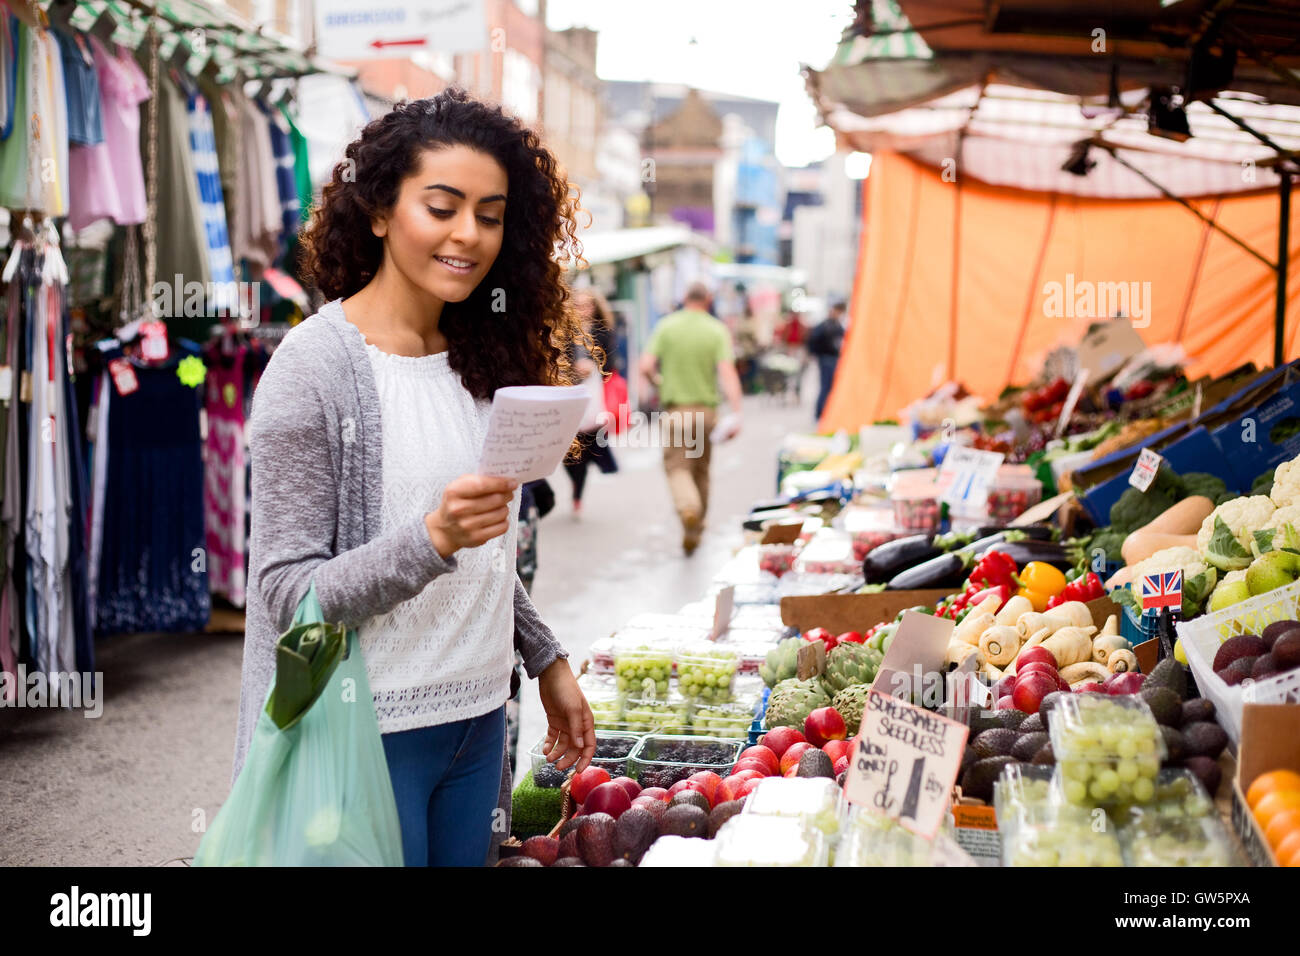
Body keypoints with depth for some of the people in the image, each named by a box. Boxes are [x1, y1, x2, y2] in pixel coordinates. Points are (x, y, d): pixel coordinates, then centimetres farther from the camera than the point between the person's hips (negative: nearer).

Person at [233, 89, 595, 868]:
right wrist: (432, 540, -29)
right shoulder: (316, 365, -13)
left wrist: (548, 661, 15)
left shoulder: (479, 358, 7)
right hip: (367, 732, -6)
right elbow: (289, 594, -17)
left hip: (477, 717, 6)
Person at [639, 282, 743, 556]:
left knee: (677, 466, -1)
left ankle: (687, 507, -31)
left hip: (674, 408, -1)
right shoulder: (717, 330, -3)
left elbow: (646, 366, -7)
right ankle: (695, 528, 25)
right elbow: (727, 372, -14)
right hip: (706, 409, 2)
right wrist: (736, 413, -17)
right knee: (701, 468, 16)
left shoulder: (666, 325, -2)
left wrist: (657, 384, 15)